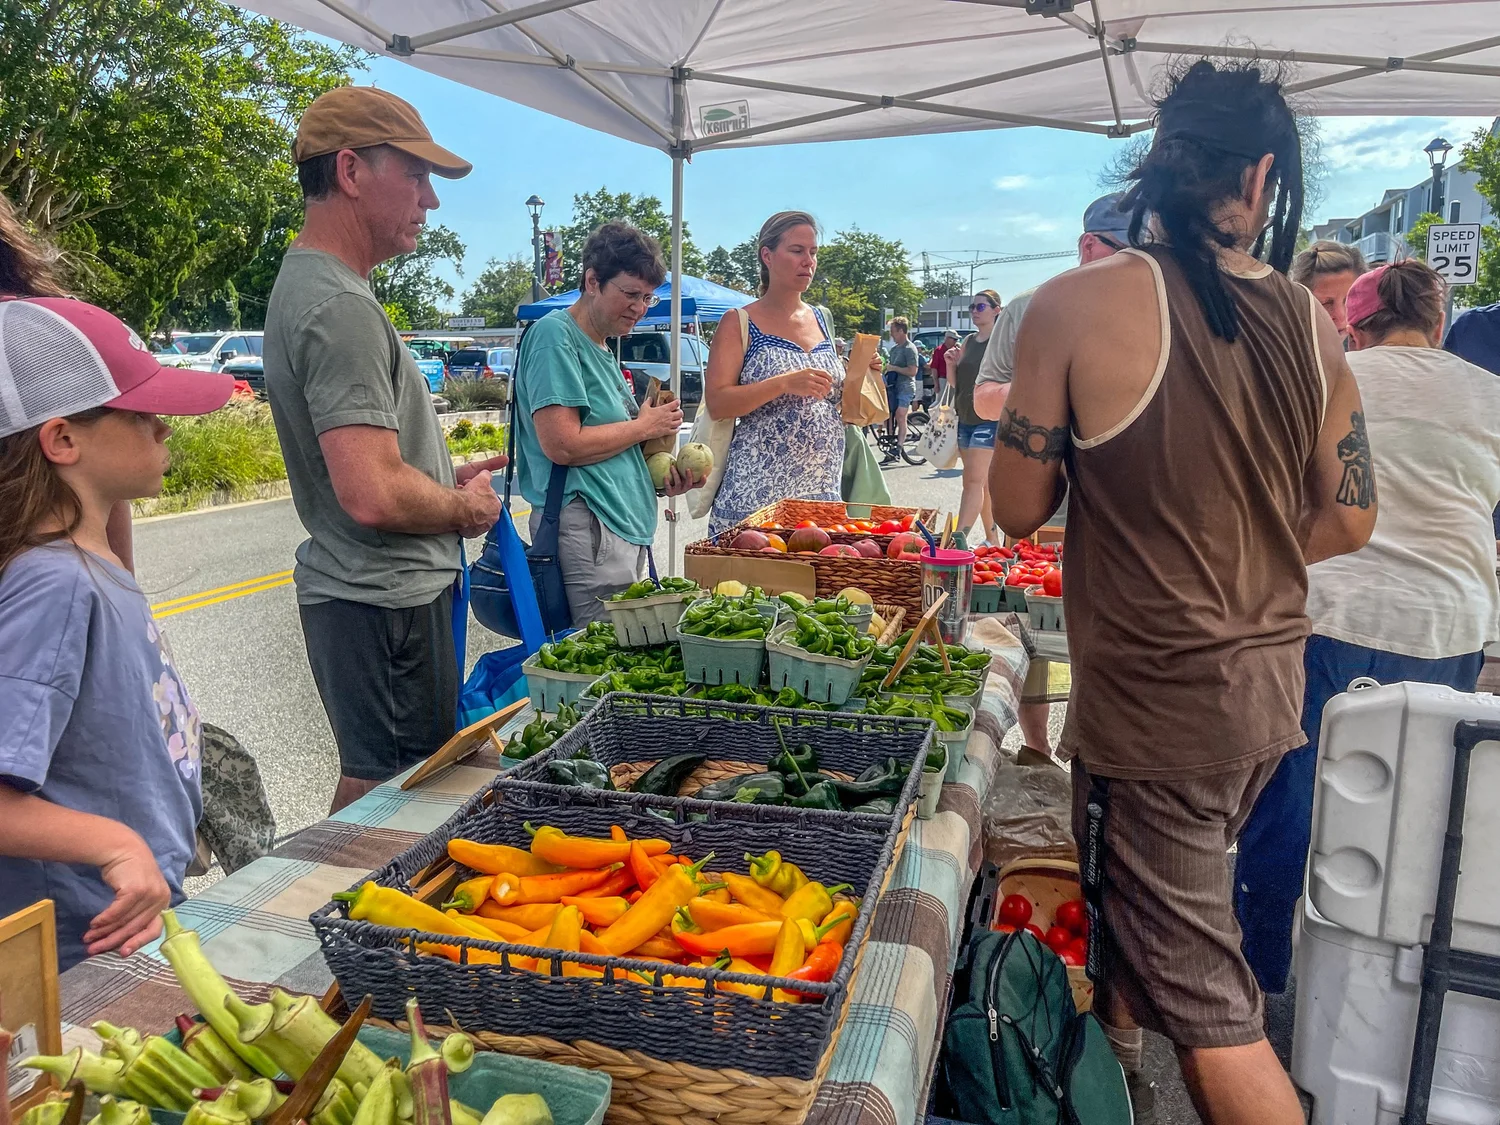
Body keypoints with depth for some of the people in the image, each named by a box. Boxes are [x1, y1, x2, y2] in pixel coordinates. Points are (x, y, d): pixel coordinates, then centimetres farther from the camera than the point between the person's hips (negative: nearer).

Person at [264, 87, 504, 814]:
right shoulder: (342, 306, -19)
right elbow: (375, 496, -27)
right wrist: (464, 508, -9)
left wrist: (449, 479, 14)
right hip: (386, 603, -10)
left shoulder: (307, 283, 14)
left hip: (352, 588, 10)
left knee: (372, 782, 21)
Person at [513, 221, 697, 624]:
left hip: (625, 526, 10)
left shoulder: (603, 347, 20)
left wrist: (662, 478, 9)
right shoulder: (555, 334, -8)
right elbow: (563, 445, -19)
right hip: (586, 527, -10)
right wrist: (645, 426, -7)